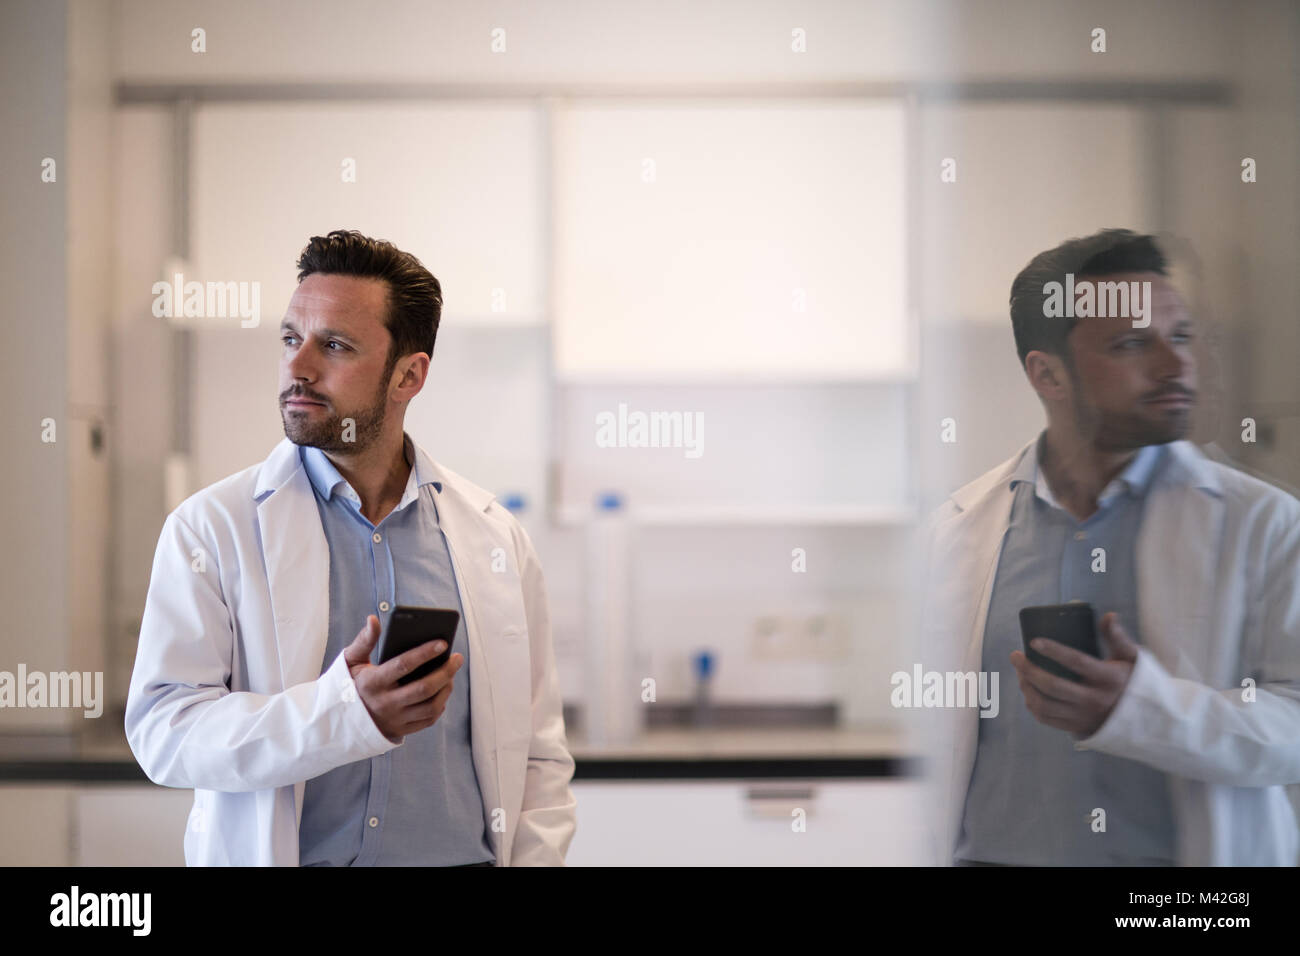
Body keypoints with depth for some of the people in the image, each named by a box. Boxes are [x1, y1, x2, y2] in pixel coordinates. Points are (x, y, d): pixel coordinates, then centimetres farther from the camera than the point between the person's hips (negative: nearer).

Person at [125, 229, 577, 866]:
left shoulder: (496, 537, 10)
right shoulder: (208, 528, 3)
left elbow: (539, 756, 11)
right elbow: (161, 729, -7)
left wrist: (532, 861, -3)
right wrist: (343, 712, -19)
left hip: (468, 859, 2)